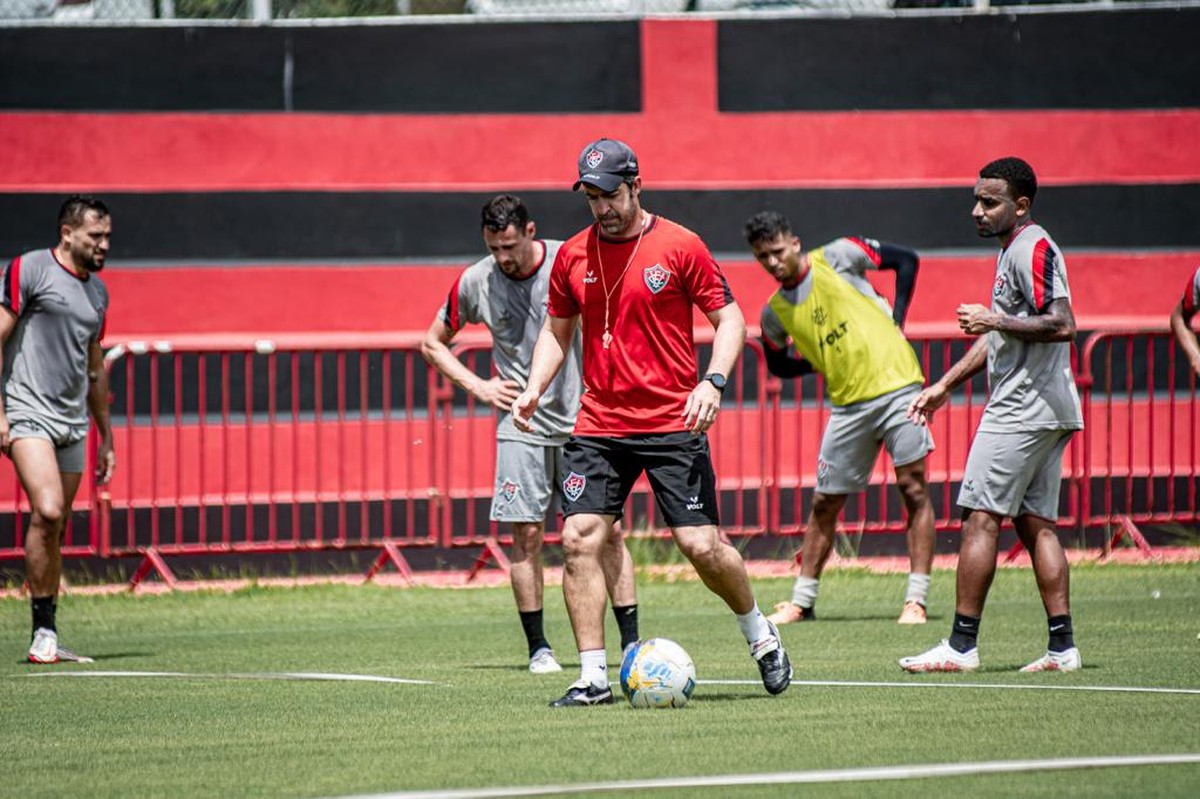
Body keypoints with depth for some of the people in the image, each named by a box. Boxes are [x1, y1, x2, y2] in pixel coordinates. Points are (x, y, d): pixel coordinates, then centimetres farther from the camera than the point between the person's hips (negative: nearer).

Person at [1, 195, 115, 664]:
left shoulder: (97, 290, 16)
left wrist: (106, 436, 24)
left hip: (73, 423, 7)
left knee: (55, 531, 7)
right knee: (47, 511, -21)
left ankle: (47, 641, 11)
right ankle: (43, 633, -15)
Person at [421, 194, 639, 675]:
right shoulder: (474, 284, -2)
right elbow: (433, 343, 13)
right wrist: (477, 386, 1)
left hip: (582, 418, -1)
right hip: (521, 426, 1)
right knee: (527, 533, -4)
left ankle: (632, 643, 1)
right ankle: (538, 648, 6)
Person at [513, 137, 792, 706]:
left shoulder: (679, 247, -4)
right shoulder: (572, 256, 7)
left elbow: (730, 318, 0)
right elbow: (557, 330, 19)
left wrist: (713, 381, -16)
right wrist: (535, 387, 2)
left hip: (672, 423, -3)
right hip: (598, 424, 4)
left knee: (701, 544, -7)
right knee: (579, 539, -10)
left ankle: (760, 634, 21)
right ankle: (592, 677, -4)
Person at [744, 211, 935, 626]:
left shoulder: (837, 257, -3)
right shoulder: (775, 312, 6)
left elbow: (906, 259, 2)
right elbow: (778, 364, 20)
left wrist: (896, 320, -5)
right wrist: (819, 362, 4)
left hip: (896, 383, -4)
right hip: (849, 403, 4)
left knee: (913, 487, -8)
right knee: (825, 503, 7)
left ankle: (916, 600, -6)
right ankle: (802, 601, 17)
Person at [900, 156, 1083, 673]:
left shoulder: (1033, 249, -12)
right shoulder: (1014, 251, 19)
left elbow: (1062, 324, -24)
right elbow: (1000, 337, 29)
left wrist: (996, 321, -20)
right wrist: (945, 385, 29)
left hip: (1023, 409, -10)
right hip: (1044, 412, 10)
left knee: (980, 517, -9)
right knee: (1035, 523, 8)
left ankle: (961, 645, -10)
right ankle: (1062, 647, 5)